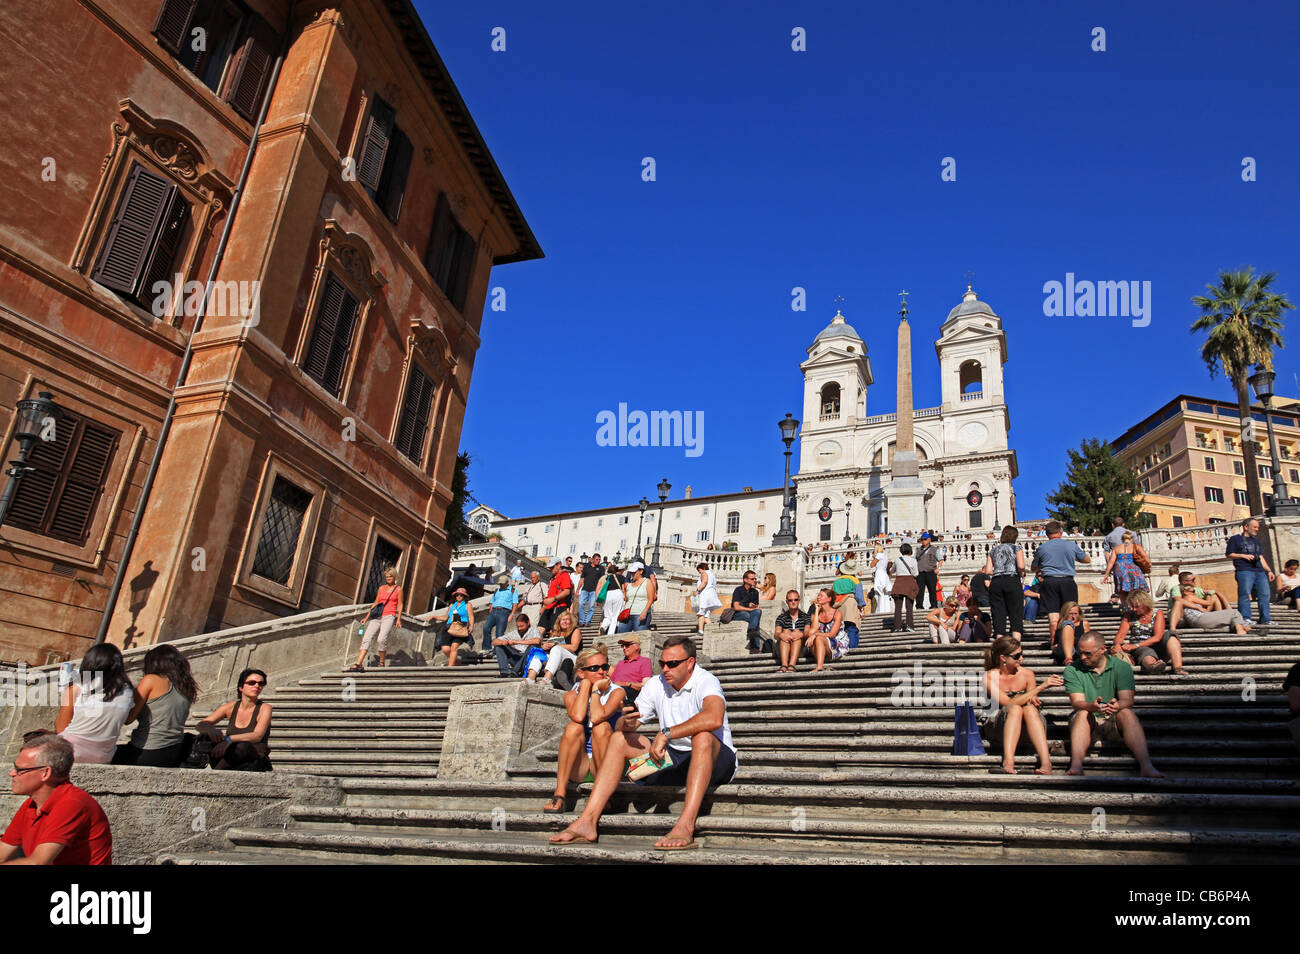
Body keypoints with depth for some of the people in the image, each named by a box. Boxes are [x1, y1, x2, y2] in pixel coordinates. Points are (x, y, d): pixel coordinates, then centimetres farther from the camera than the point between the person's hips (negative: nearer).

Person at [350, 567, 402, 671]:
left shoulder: (398, 589, 9)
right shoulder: (381, 588, 19)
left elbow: (400, 605, 5)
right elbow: (375, 603, 22)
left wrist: (399, 619, -6)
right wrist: (367, 617, 17)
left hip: (389, 617, -4)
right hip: (377, 617, 4)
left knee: (382, 639, -25)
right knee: (366, 638, -11)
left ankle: (381, 663, -9)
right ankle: (358, 664, -17)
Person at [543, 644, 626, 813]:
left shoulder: (616, 692, -1)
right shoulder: (571, 695, 4)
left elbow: (597, 717, -22)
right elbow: (577, 716, -21)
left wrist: (596, 689, -10)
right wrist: (586, 685, -11)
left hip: (604, 762, -1)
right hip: (578, 766, 1)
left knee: (602, 727, -27)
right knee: (574, 727, -25)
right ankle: (560, 794, -28)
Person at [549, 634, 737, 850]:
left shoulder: (706, 681, -15)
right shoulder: (656, 685, 3)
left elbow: (714, 719, -39)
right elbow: (623, 727, 1)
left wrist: (666, 733, -40)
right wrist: (627, 722, -24)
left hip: (715, 760, -6)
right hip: (672, 758, 6)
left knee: (702, 736, -38)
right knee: (620, 738, -6)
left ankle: (685, 827, -47)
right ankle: (587, 822, -16)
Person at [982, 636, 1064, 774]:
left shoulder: (1027, 673, 4)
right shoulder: (989, 677, -9)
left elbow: (1032, 700, 6)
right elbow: (1009, 703, -21)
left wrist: (1032, 699, -19)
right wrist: (1042, 686, -24)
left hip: (1025, 728, 3)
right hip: (995, 726, -3)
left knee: (1029, 709, -31)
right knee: (1015, 709, -35)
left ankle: (1046, 763, -45)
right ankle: (1008, 763, -49)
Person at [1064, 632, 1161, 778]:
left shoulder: (1122, 668, 2)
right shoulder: (1072, 670, 0)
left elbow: (1127, 699, -10)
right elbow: (1077, 703, -11)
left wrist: (1118, 705, -36)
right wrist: (1093, 706, -36)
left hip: (1114, 722, 0)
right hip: (1087, 722, 0)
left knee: (1127, 713, -30)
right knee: (1083, 713, -32)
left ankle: (1146, 766, -44)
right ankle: (1076, 766, -52)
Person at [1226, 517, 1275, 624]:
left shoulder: (1256, 540, 26)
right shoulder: (1235, 539, 7)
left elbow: (1261, 557, 25)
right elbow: (1229, 555, 2)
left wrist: (1269, 571, 17)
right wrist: (1243, 556, -10)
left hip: (1259, 571, 6)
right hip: (1244, 571, -6)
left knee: (1264, 594, -2)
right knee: (1245, 594, -14)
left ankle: (1265, 619, 1)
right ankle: (1246, 618, -14)